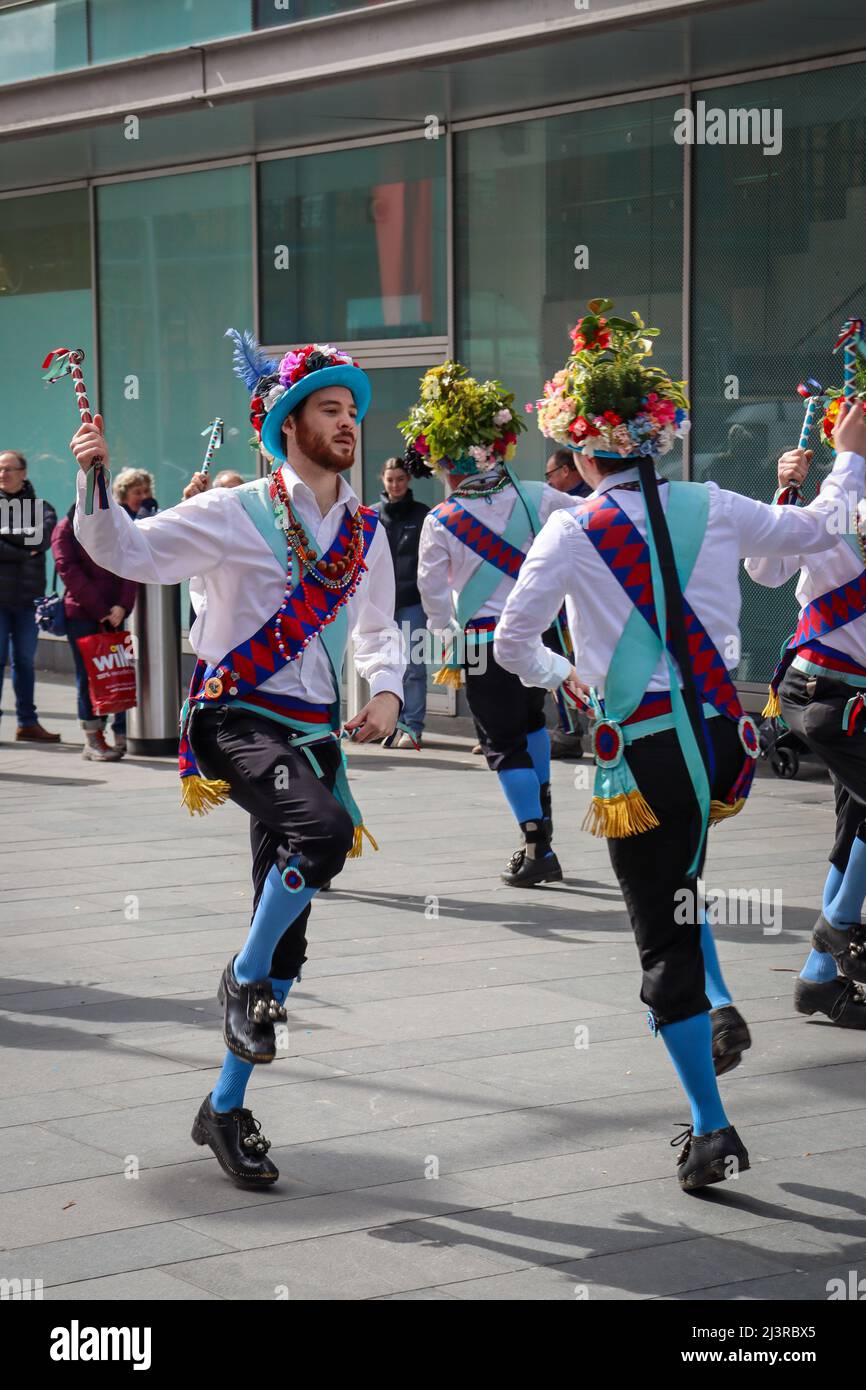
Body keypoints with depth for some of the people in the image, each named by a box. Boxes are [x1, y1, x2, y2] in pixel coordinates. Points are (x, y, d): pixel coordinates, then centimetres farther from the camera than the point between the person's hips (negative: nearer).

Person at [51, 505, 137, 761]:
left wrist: (123, 605, -9)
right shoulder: (66, 527, 4)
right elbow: (69, 571, -5)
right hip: (80, 613, -3)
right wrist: (100, 610, -12)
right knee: (88, 676, -2)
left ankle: (120, 737, -1)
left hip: (113, 613, 3)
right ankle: (92, 741, 1)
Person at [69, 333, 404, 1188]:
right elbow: (130, 550, -10)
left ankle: (226, 1108, 20)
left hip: (313, 734, 6)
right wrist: (94, 486, -27)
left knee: (287, 924, 6)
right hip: (239, 721, -6)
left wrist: (386, 692, 8)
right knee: (326, 828, -34)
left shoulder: (367, 532, 12)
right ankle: (245, 978, -8)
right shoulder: (235, 515, -4)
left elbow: (377, 628, 26)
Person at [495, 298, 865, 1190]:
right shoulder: (711, 508, 2)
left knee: (664, 944, 6)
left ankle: (711, 1132, 7)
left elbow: (511, 644, -5)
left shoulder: (575, 530, -7)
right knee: (678, 880, 34)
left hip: (643, 755, -4)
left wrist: (560, 675, 17)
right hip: (722, 740, 4)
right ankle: (719, 1008, 17)